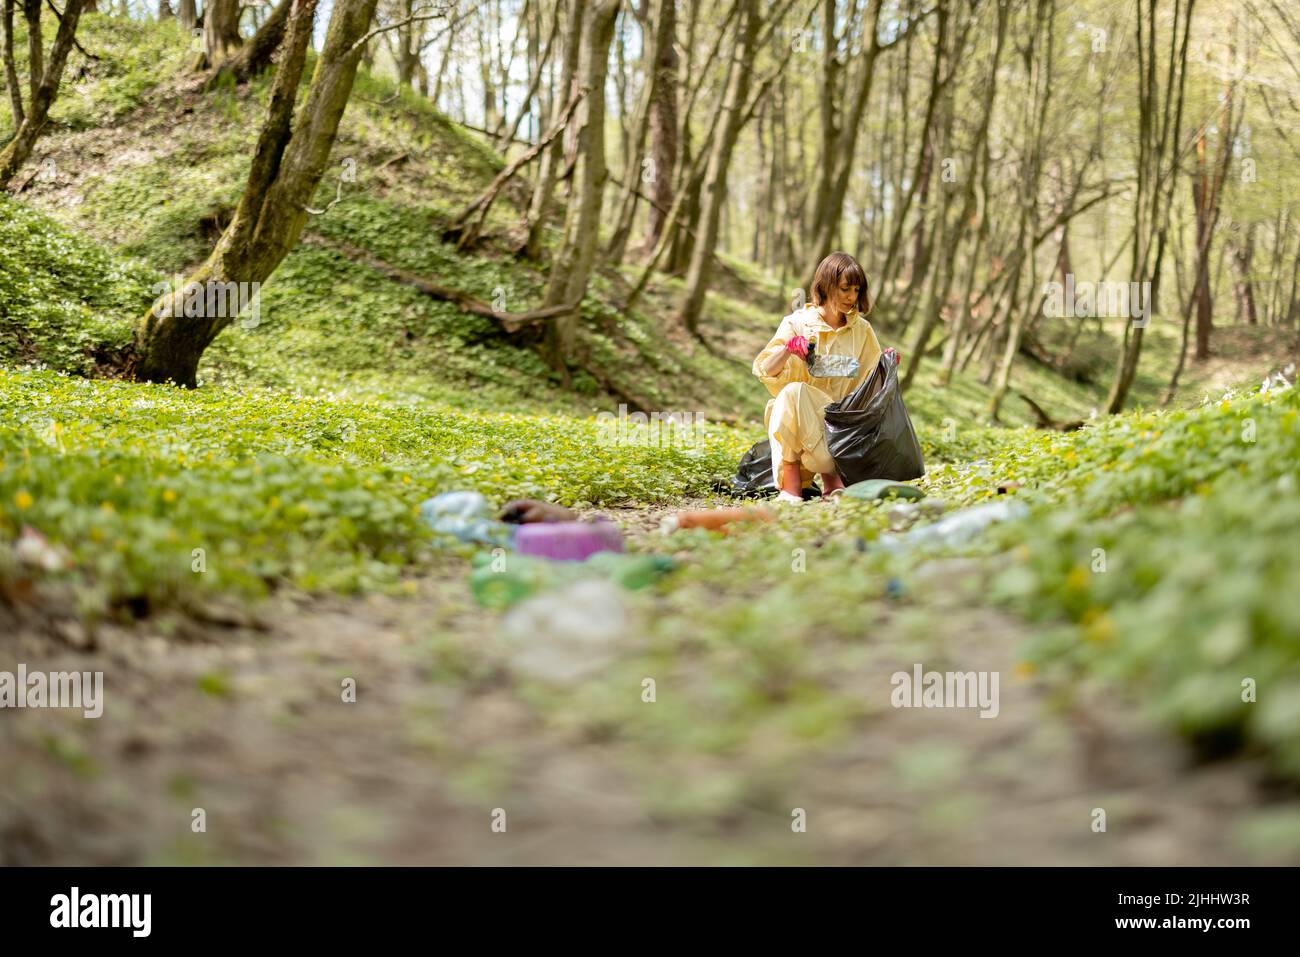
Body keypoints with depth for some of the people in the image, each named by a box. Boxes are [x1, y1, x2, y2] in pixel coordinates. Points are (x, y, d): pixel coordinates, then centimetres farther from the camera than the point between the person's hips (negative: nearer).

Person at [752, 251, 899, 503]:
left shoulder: (862, 330, 9)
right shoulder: (797, 324, 0)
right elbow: (765, 370, -7)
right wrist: (787, 349, -26)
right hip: (797, 415, -1)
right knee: (793, 392, -37)